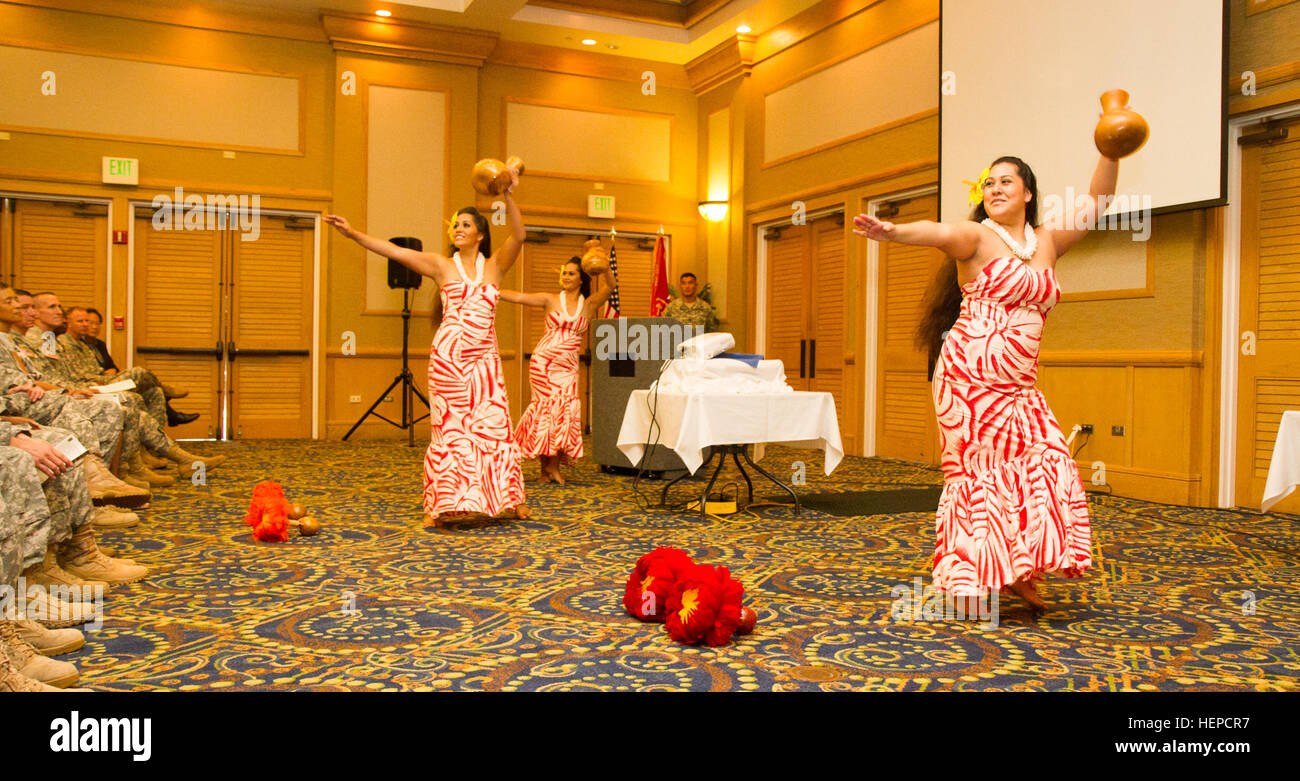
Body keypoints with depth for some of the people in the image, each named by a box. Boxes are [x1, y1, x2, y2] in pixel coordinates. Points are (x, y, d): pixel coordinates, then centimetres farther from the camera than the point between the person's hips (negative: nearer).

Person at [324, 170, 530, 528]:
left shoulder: (495, 265, 9)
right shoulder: (441, 265, 6)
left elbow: (518, 235, -8)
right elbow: (394, 250, -1)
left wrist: (508, 195, -21)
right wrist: (353, 233, -11)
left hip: (485, 358, 1)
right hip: (448, 356, -1)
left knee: (495, 426, 2)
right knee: (448, 428, -1)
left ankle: (510, 497, 12)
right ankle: (438, 505, 5)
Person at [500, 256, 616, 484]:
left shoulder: (589, 305, 9)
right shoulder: (551, 300, 6)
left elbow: (610, 286, -4)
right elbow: (519, 297, -1)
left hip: (568, 366, 2)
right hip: (543, 362, -2)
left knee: (565, 409, -8)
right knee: (552, 406, -7)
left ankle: (550, 465, 4)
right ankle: (549, 465, 4)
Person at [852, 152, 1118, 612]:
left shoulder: (1047, 242, 17)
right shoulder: (976, 237, -2)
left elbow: (1095, 203, 22)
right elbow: (938, 232, -22)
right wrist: (892, 232, -41)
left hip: (1018, 384, 7)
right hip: (970, 371, -6)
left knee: (1043, 464, 3)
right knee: (979, 469, -5)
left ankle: (1018, 573, 15)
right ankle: (970, 580, 4)